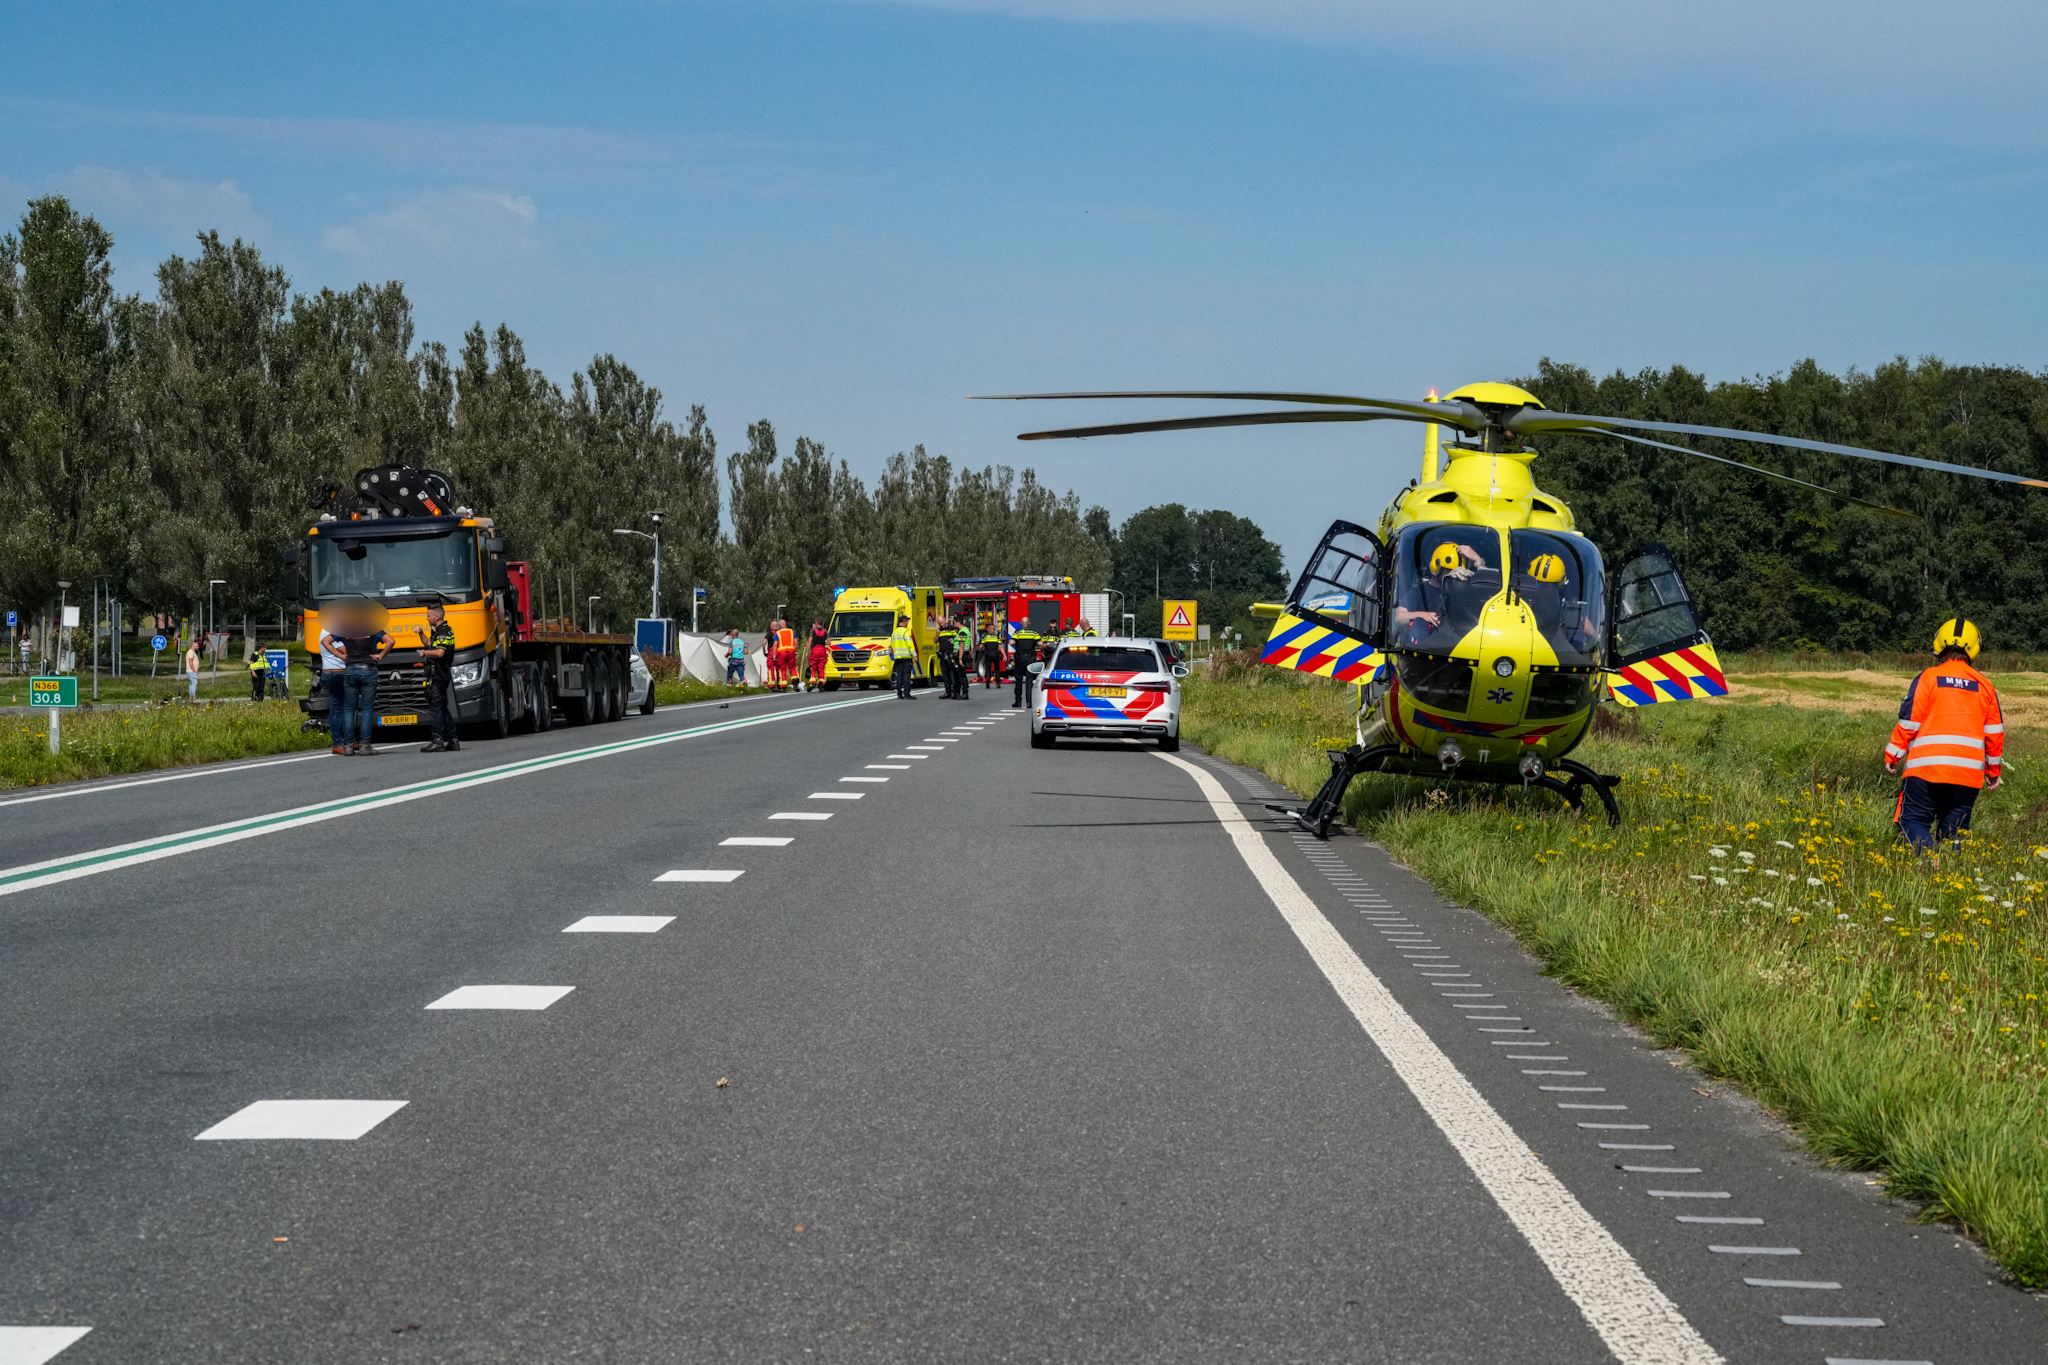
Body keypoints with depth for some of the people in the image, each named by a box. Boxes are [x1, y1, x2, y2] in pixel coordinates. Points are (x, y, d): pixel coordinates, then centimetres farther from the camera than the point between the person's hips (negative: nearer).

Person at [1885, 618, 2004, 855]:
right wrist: (1994, 771, 24)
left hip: (1926, 766, -4)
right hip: (1969, 772, 4)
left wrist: (1892, 755, 9)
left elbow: (1908, 721, -3)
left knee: (1913, 821, 1)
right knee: (1953, 830, 10)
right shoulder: (1984, 685, 11)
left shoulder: (1927, 678, -1)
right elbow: (1995, 732, 14)